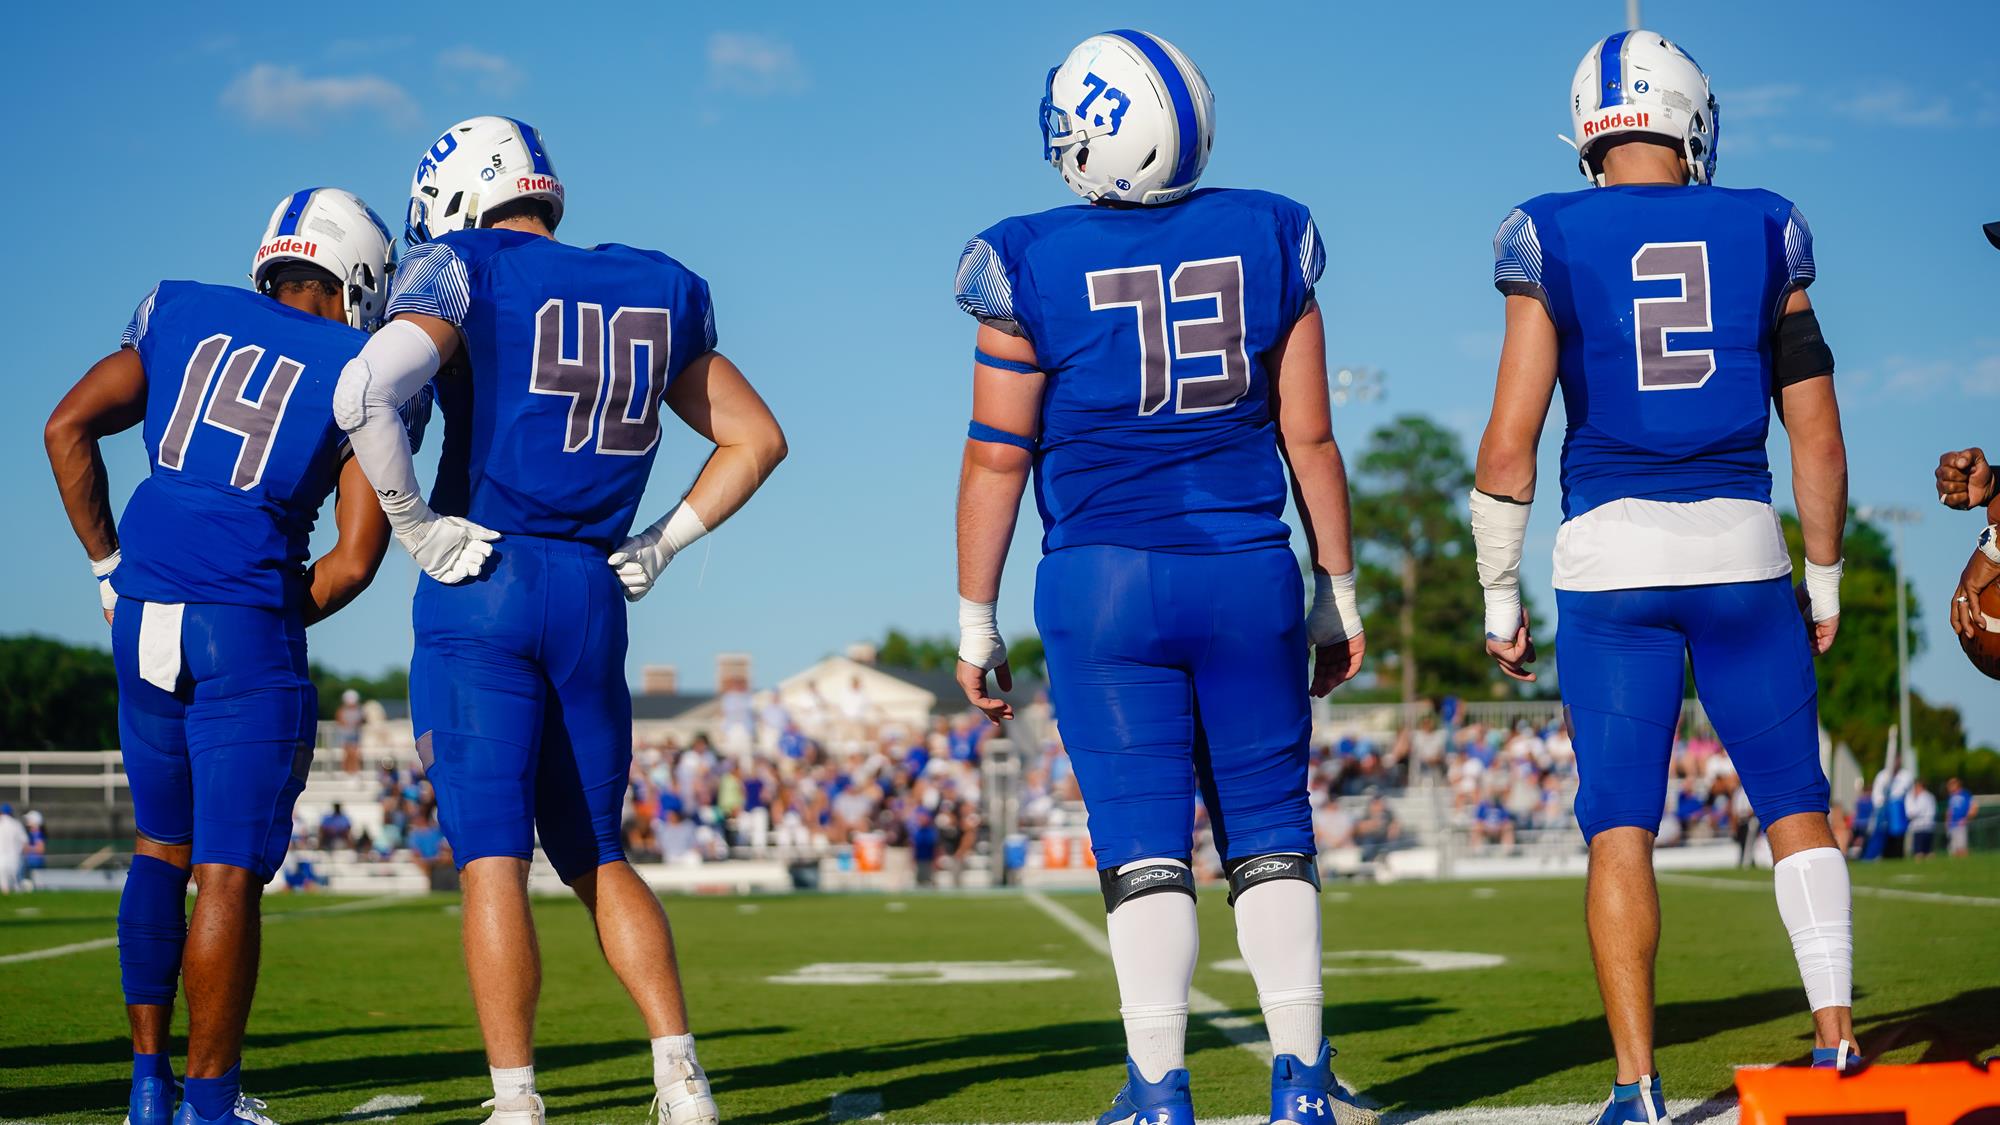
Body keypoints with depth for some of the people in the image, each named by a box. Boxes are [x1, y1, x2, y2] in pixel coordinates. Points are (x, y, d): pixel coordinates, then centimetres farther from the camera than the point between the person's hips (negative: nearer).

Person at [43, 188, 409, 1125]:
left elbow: (68, 427, 7)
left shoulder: (181, 314, 13)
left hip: (143, 616, 5)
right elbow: (353, 561, -4)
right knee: (229, 871, 0)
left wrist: (107, 564, 13)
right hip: (246, 628, -5)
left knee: (161, 847, 19)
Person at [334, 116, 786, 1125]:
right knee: (597, 855, 15)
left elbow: (365, 392, -21)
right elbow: (757, 440, 19)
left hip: (480, 588, -5)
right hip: (594, 597, 5)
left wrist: (416, 526, -10)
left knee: (491, 858, -3)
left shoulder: (468, 272, -3)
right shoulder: (657, 291, 14)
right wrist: (656, 547, 16)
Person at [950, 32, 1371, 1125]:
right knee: (1269, 831, 10)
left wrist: (975, 622, 6)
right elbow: (1309, 437, 4)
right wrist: (1338, 592, 13)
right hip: (1250, 576, 2)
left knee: (1144, 843, 1)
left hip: (1104, 583, -2)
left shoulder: (1032, 265, -6)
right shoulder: (1268, 237, 2)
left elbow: (998, 456, -3)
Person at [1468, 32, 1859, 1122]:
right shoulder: (1763, 234, 6)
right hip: (1742, 543, 1)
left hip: (1609, 550, -1)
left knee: (1620, 830, 3)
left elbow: (1510, 441, -5)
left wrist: (1500, 600, 4)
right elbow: (1817, 436, 7)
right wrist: (1824, 580, 18)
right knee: (1795, 806, 14)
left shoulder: (1553, 242, 0)